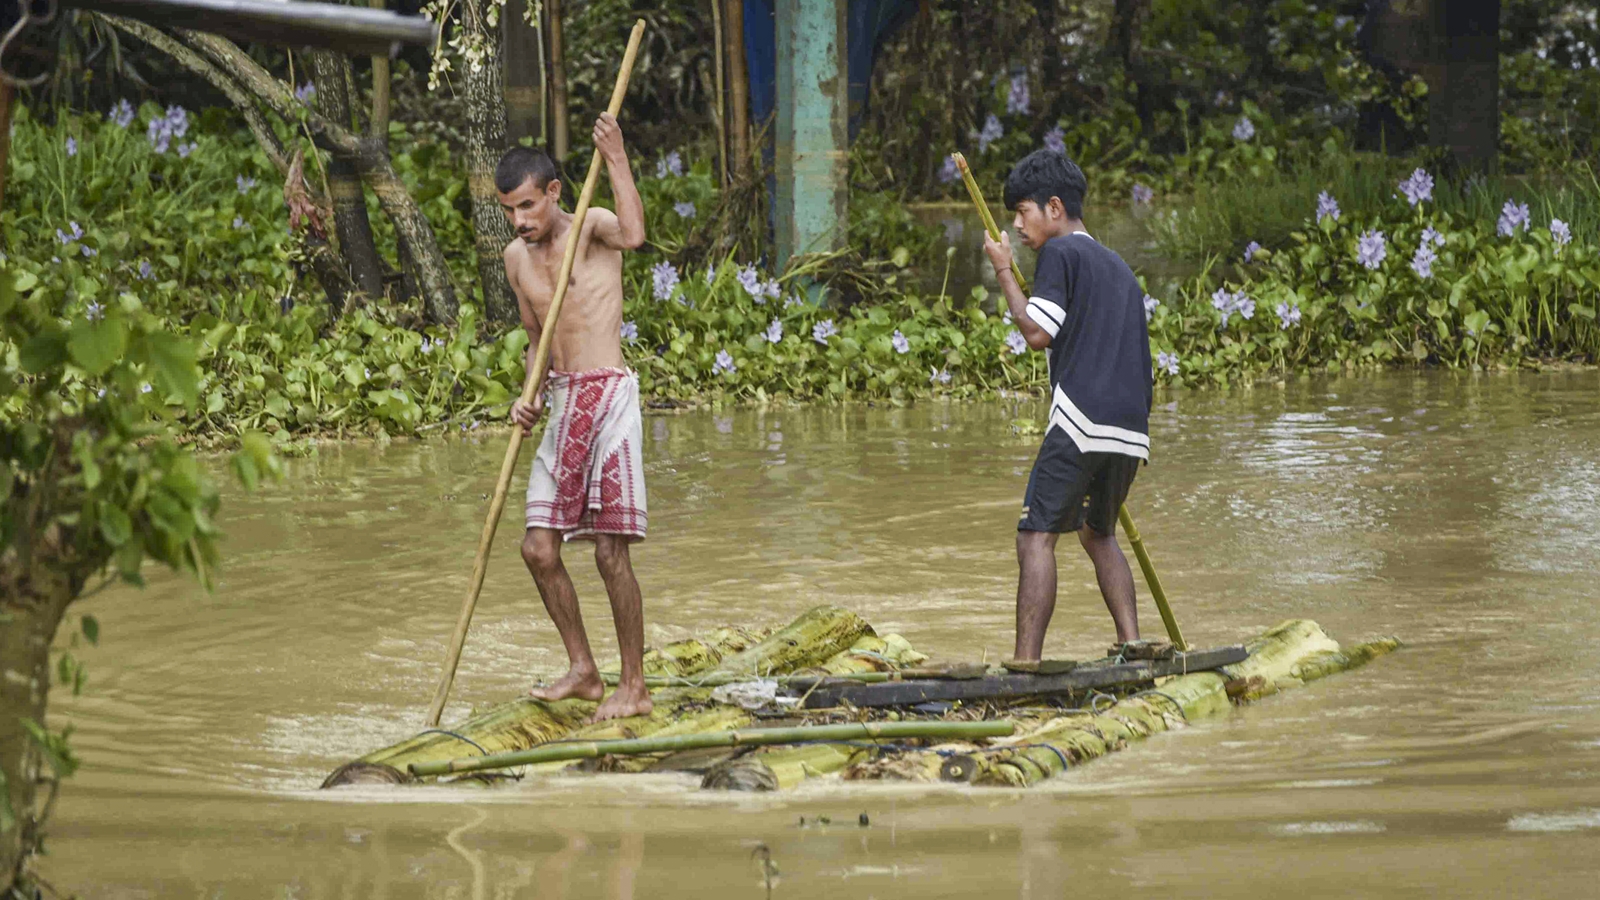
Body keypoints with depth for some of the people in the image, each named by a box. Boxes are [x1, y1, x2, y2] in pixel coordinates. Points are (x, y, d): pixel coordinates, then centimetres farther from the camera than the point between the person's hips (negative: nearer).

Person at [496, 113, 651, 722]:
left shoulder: (592, 229, -5)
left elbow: (633, 235, -30)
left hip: (607, 393, -7)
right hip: (562, 402, 7)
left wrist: (616, 159, -25)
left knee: (610, 550, -8)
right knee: (539, 547, 4)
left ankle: (634, 687, 0)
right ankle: (583, 670, 18)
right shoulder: (518, 258, 14)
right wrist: (528, 399, 6)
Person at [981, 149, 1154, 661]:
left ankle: (1026, 662, -19)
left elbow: (1037, 333, -10)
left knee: (1037, 535, -10)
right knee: (1099, 534, 23)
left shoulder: (1061, 253, 1)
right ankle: (1132, 647, 12)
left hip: (1081, 421, -8)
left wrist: (1004, 271, 1)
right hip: (1132, 428, 8)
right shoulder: (1118, 267, 25)